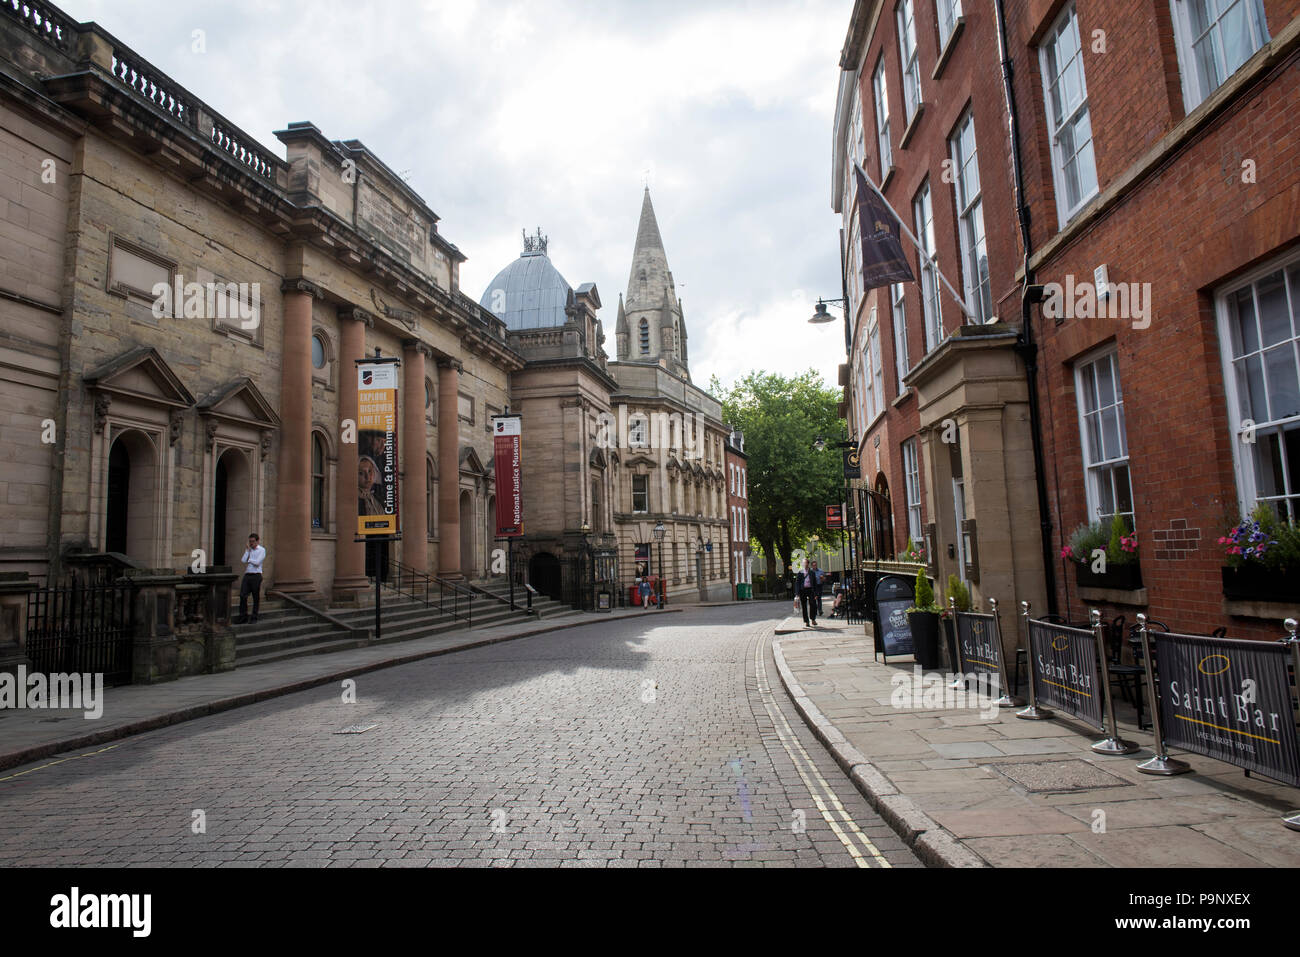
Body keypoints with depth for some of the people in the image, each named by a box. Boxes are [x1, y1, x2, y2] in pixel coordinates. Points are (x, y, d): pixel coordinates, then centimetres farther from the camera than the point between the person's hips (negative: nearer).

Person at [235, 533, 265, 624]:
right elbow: (243, 560, 1)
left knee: (256, 597, 0)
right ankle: (243, 617, 4)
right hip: (247, 575, 5)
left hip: (256, 576, -5)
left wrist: (249, 559, 1)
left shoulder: (262, 550, 1)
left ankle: (254, 618, 8)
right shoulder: (248, 550, 16)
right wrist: (248, 550, -1)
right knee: (242, 596, -2)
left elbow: (257, 562, -11)